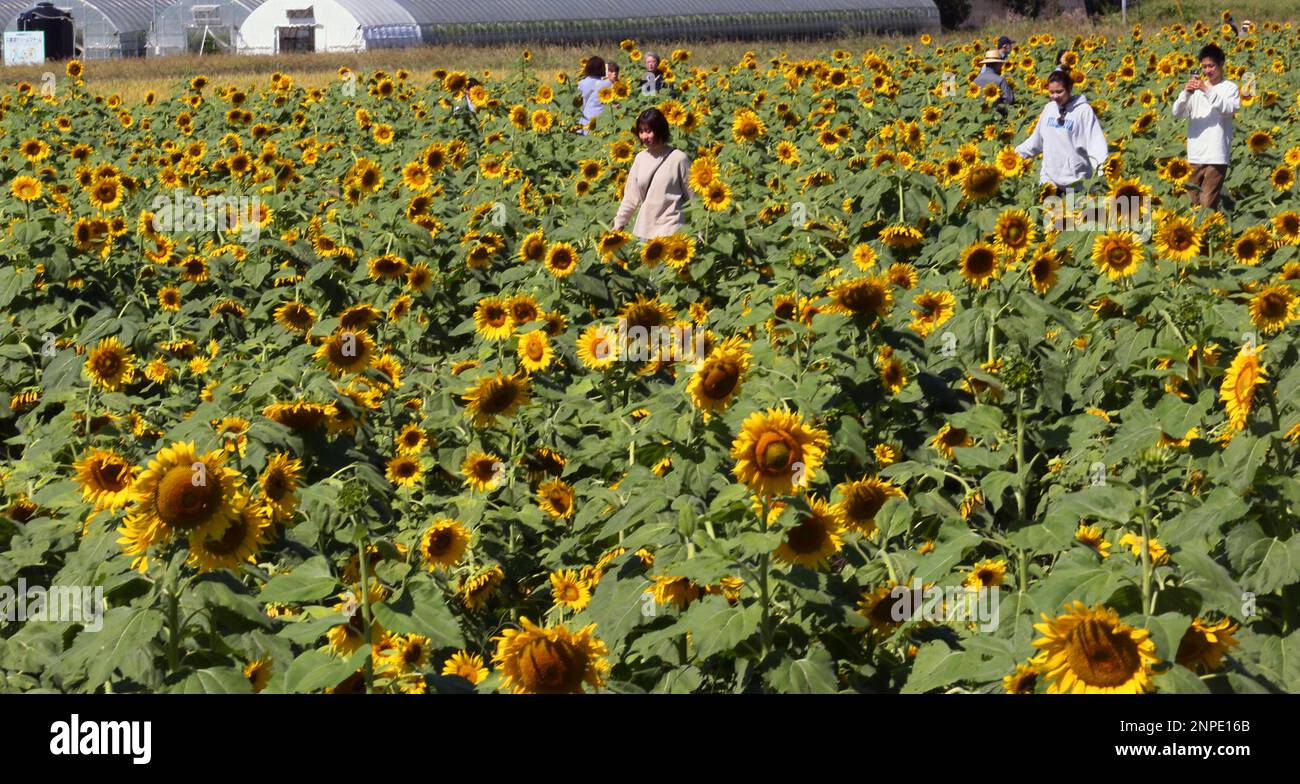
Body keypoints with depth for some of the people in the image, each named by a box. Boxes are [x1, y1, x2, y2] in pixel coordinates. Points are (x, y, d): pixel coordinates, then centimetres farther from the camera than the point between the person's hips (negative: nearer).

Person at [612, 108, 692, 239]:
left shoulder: (678, 158, -6)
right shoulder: (640, 158, 8)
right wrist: (618, 224, 11)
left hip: (670, 230, -5)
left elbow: (692, 197, -2)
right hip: (644, 229, 5)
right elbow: (631, 196, 14)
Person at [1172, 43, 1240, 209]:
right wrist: (1186, 93, -12)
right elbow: (1177, 112, 5)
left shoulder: (1230, 88, 4)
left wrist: (1207, 91, -19)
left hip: (1216, 156, -5)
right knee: (1193, 203, 8)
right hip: (1194, 155, 5)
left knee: (1207, 205, -10)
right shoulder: (1197, 87, 13)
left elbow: (1228, 110, -14)